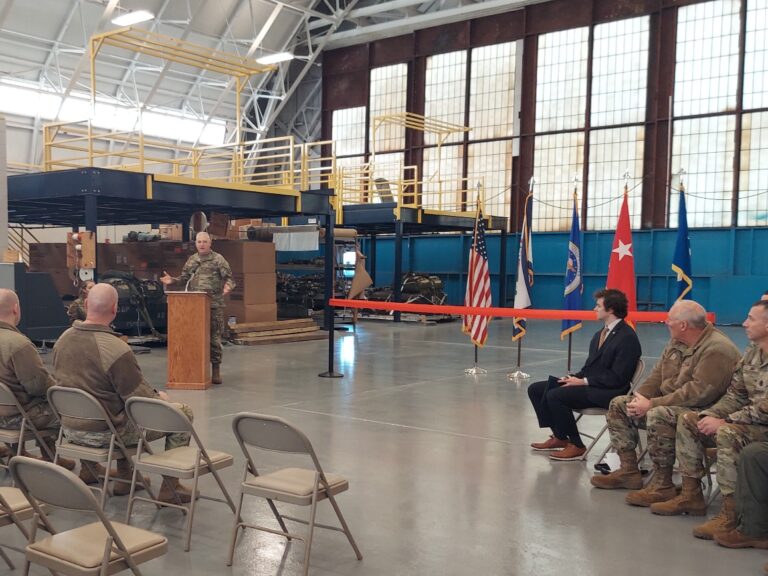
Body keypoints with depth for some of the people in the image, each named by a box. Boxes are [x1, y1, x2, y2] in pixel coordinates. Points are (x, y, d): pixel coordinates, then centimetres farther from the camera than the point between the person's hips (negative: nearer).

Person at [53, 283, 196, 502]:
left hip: (70, 429, 8)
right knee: (183, 412, 5)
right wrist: (160, 397, 4)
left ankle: (124, 476, 37)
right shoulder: (116, 349, -27)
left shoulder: (62, 340, -3)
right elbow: (141, 400, -19)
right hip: (105, 433, -8)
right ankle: (170, 488, 11)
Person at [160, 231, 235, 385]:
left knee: (214, 337, 0)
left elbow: (228, 277, -4)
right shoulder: (191, 260, 13)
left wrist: (228, 286, -25)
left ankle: (216, 369, 9)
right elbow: (184, 279, 19)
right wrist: (172, 280, 1)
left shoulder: (218, 259, 0)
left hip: (214, 304, -4)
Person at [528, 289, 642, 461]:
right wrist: (576, 377, 0)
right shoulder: (601, 333, 15)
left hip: (606, 392, -9)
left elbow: (617, 378, -18)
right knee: (536, 389, 1)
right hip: (588, 381, 9)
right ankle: (559, 436, 10)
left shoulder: (627, 338, -14)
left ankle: (576, 445, -10)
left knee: (555, 395, -27)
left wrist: (584, 381, -17)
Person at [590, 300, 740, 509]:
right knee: (618, 404, 5)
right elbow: (658, 374, 13)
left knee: (658, 416, -37)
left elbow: (700, 393, -29)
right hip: (667, 404, 10)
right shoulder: (676, 342, 9)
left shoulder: (717, 349, -21)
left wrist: (652, 404, -26)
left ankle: (663, 486, -23)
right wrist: (639, 397, -7)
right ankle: (629, 471, 6)